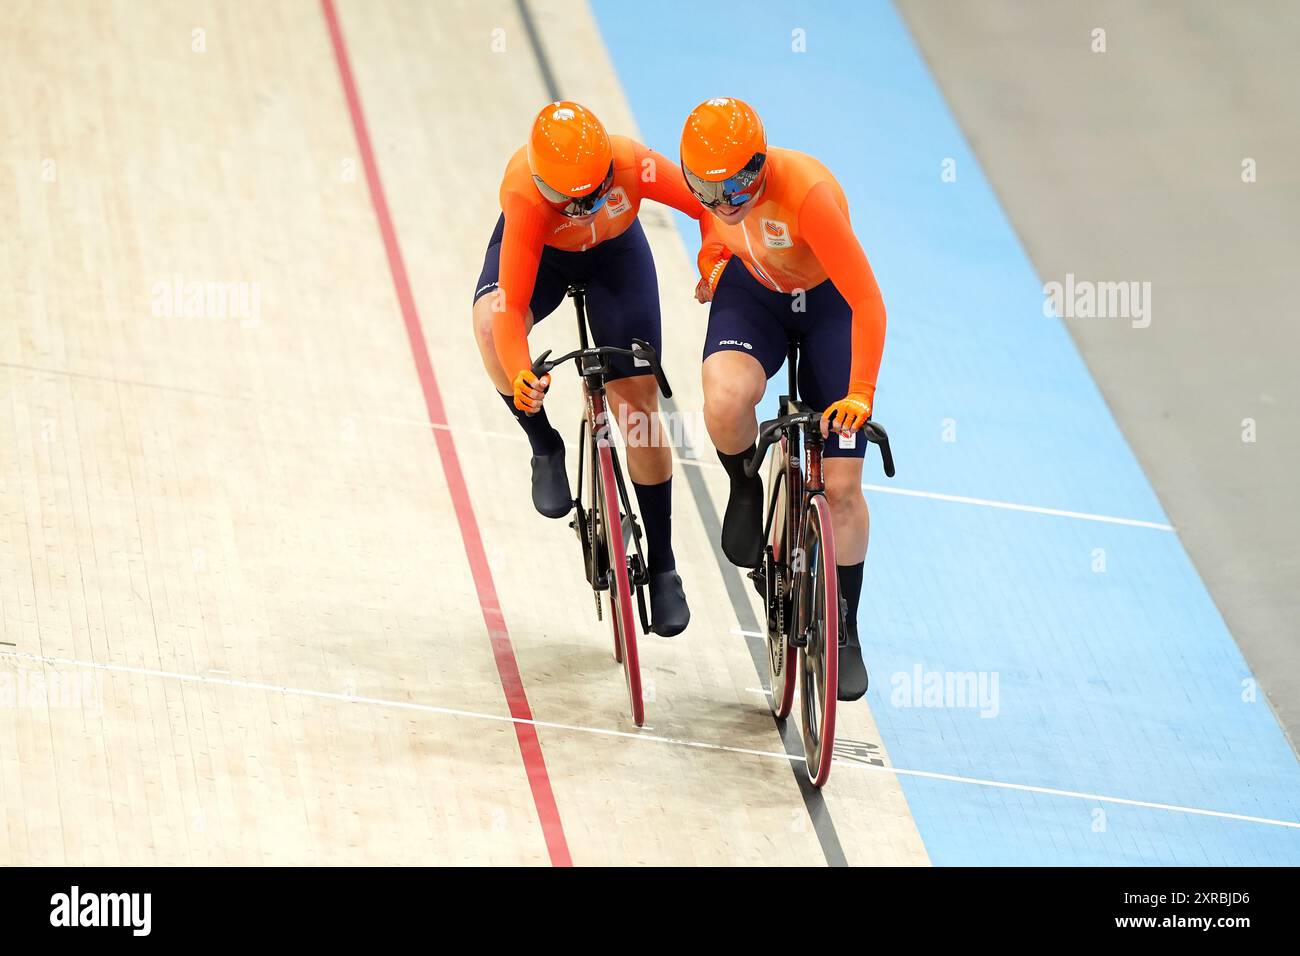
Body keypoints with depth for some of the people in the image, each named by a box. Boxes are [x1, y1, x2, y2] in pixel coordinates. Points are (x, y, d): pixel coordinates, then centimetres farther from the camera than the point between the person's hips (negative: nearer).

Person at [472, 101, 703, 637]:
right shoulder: (525, 195, -40)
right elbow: (512, 306, -43)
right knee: (490, 321, -36)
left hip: (615, 251, 2)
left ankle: (662, 566, 9)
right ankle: (544, 447, -11)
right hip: (540, 251, -2)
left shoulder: (634, 166, -36)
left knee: (638, 401, -4)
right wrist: (519, 378, -57)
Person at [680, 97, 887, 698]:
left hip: (828, 304, -3)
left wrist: (860, 395, -40)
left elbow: (868, 304, -35)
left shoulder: (806, 192, -38)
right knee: (725, 401, -32)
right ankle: (746, 490, 2)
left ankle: (846, 633, 13)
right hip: (753, 293, 3)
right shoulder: (712, 179, -22)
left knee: (840, 484, -4)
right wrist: (709, 267, 22)